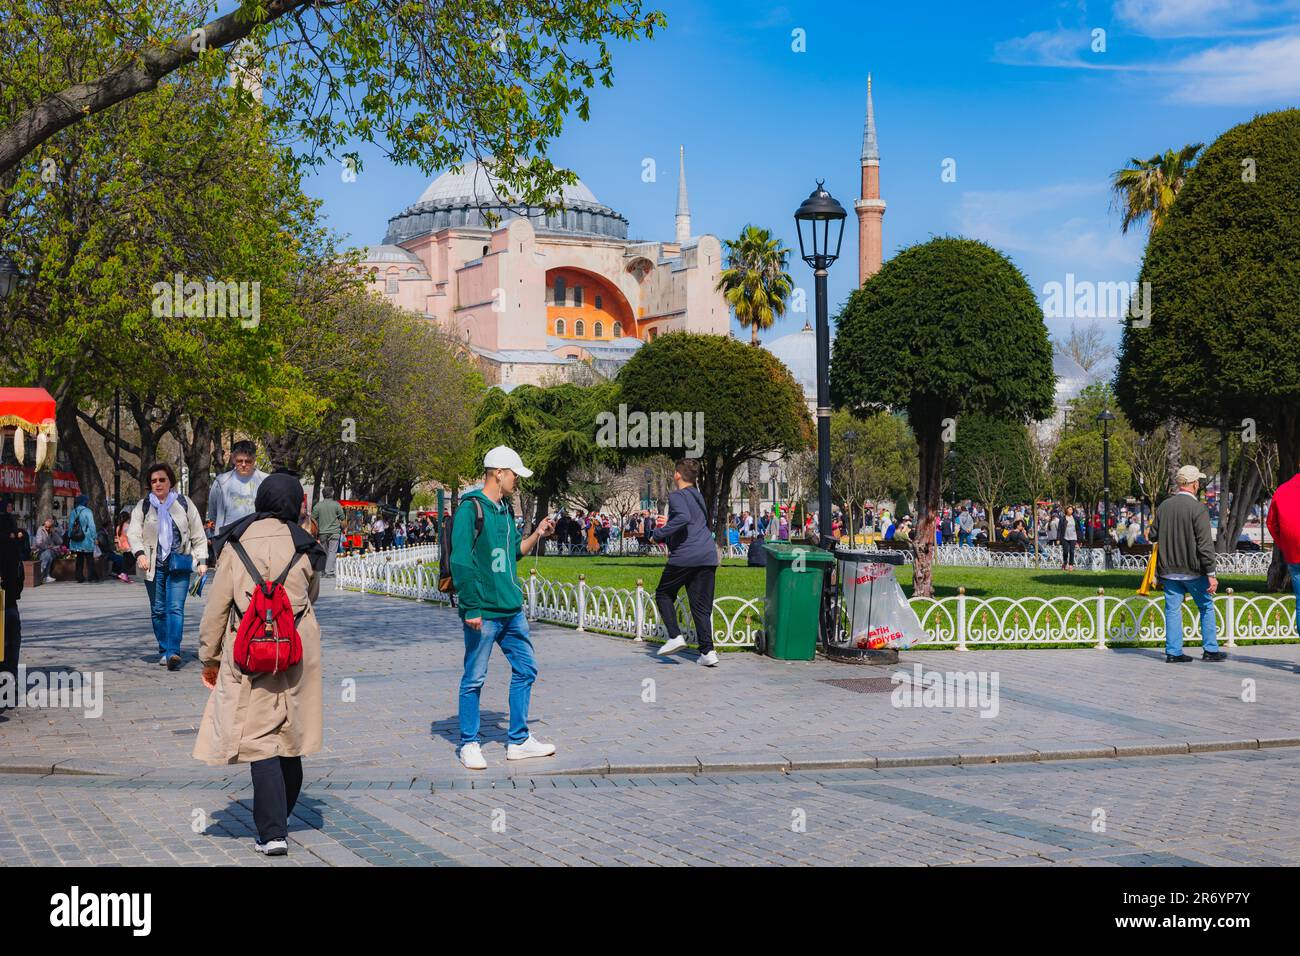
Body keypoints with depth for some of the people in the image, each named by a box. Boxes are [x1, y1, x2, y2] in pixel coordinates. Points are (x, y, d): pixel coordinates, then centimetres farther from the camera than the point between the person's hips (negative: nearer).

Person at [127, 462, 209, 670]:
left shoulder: (184, 504, 9)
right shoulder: (143, 506, 9)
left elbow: (198, 535, 12)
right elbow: (133, 533, 0)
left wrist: (202, 560, 4)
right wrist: (140, 553, -19)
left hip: (179, 564, -2)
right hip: (153, 565, 2)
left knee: (175, 608, -13)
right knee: (158, 610, 5)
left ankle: (173, 651, -21)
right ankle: (164, 651, 15)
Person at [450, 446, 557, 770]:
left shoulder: (505, 509, 14)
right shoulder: (471, 508, -12)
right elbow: (461, 561, -16)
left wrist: (537, 535, 8)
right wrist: (471, 608, -19)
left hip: (513, 610, 8)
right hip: (483, 612, -8)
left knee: (525, 669, 11)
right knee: (474, 679, 2)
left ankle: (518, 741, 21)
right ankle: (469, 744, 13)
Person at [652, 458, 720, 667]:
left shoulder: (677, 496, -4)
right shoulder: (699, 497, 22)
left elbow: (683, 518, -24)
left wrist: (660, 533, -15)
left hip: (685, 556, -6)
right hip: (708, 556, 7)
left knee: (663, 594, 14)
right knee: (702, 606, 6)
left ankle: (675, 636, 0)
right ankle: (708, 651, -5)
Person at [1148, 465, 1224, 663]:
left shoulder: (1164, 506, 1)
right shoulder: (1198, 509, -14)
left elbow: (1153, 535, 9)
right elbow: (1205, 544, -16)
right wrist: (1211, 574, -14)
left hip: (1168, 570, 4)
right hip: (1193, 570, -4)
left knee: (1172, 609, 9)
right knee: (1206, 607, 12)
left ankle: (1173, 652, 8)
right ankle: (1210, 650, 15)